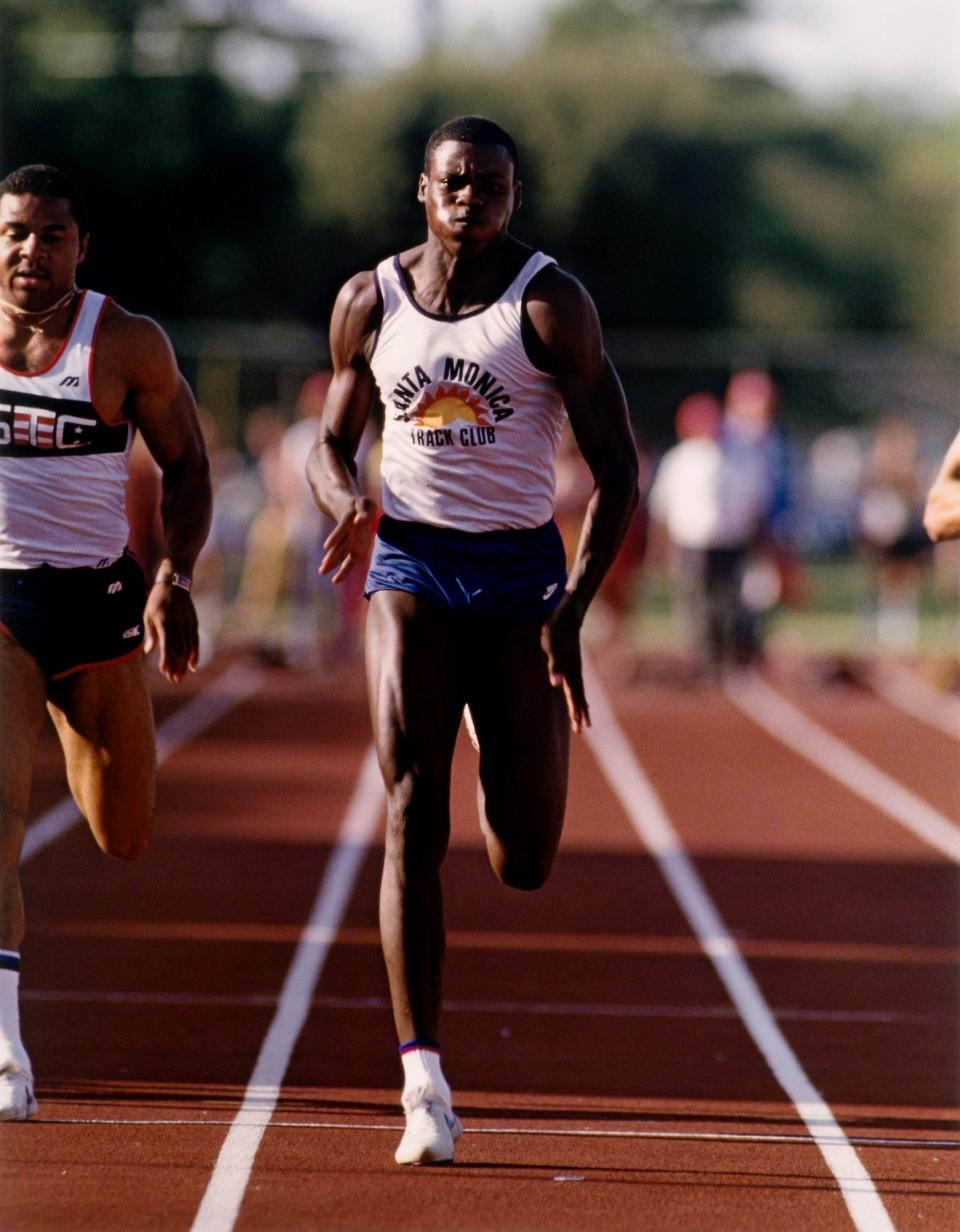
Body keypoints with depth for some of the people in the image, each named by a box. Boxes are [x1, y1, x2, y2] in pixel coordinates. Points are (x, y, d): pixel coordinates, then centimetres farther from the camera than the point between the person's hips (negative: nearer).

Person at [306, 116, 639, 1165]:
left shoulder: (549, 304, -5)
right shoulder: (369, 302, 4)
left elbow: (616, 469, -6)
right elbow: (331, 440, 15)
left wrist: (572, 609, -15)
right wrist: (348, 507, -9)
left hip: (520, 568, -1)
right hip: (410, 566, 1)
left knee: (524, 864, 3)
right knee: (412, 813, -15)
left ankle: (506, 747, 42)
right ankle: (423, 1081, -17)